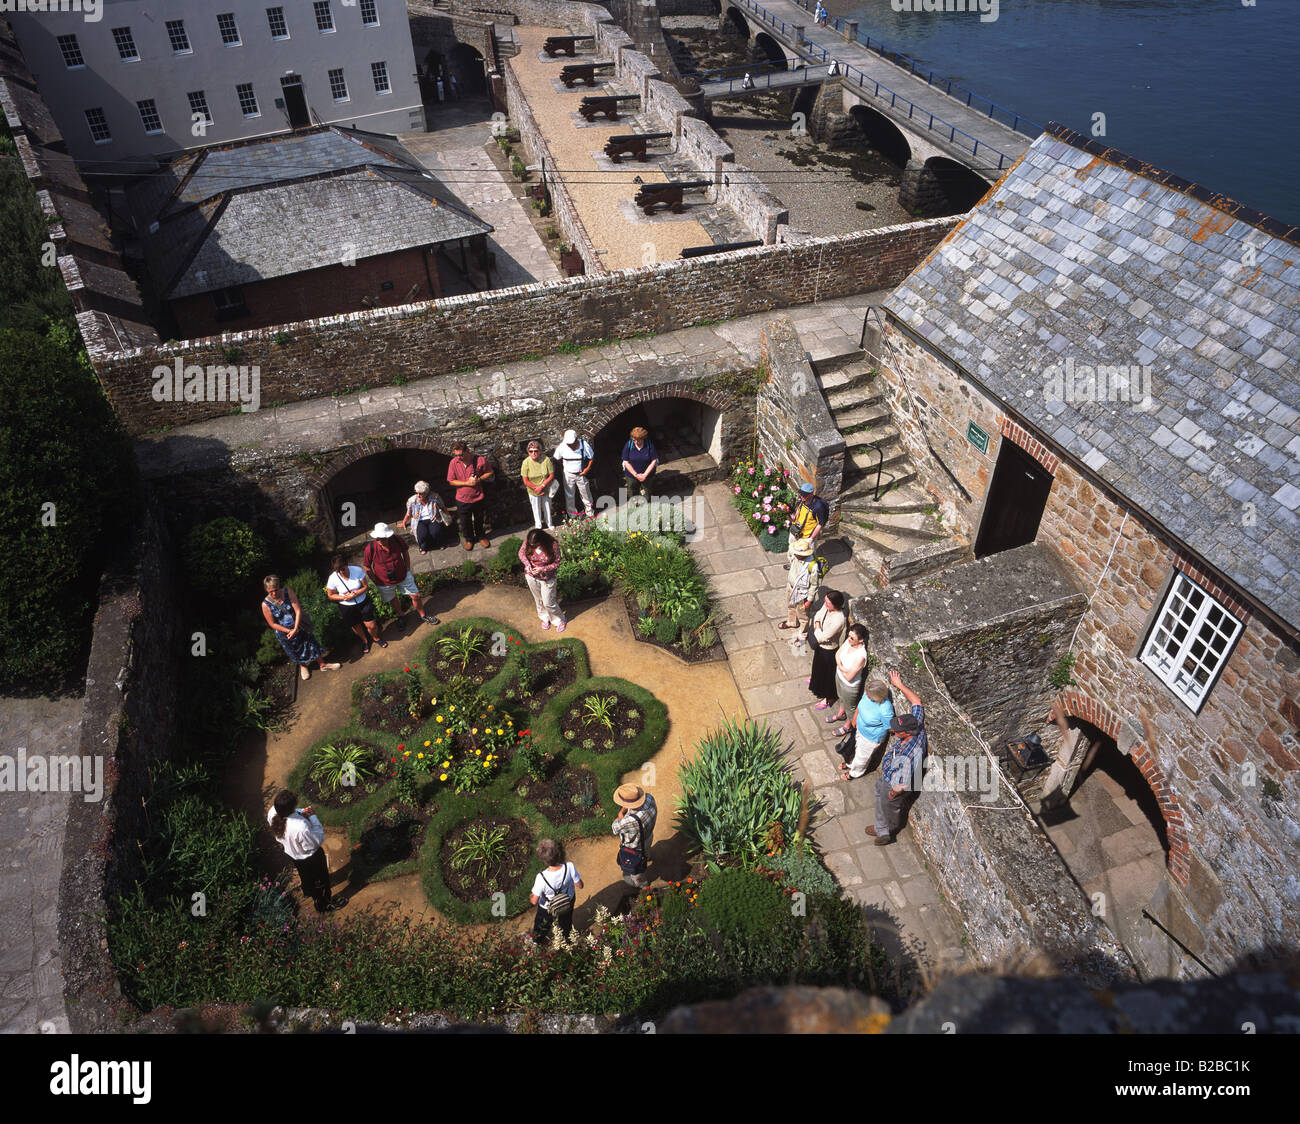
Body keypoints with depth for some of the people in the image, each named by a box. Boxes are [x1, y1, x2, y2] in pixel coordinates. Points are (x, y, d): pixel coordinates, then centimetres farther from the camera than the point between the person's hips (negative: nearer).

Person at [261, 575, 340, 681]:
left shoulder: (288, 592, -21)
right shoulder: (266, 604, -22)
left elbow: (298, 610, -20)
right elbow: (272, 624, -15)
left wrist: (295, 629, -27)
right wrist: (288, 631, -23)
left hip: (299, 627, 1)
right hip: (284, 632, -1)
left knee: (312, 644, 15)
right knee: (296, 652, 21)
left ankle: (322, 665, 38)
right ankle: (302, 667, 52)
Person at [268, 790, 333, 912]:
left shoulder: (273, 813, -30)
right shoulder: (301, 827, -48)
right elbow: (317, 841, -29)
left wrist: (301, 812, -17)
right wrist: (312, 817, -28)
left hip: (290, 852, 6)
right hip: (311, 858, -6)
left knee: (304, 875, 39)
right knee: (321, 880, 27)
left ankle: (308, 891, 68)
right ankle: (322, 905, 52)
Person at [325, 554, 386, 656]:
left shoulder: (358, 570, -20)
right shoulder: (333, 578, -20)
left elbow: (365, 586, -9)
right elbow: (330, 595, -6)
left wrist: (356, 594, -27)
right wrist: (344, 597, -23)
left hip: (363, 602, 0)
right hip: (347, 608, 0)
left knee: (371, 625, 6)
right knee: (356, 627, 20)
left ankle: (376, 638, 41)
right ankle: (365, 641, 52)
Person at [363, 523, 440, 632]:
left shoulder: (397, 539, -23)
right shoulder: (370, 548, -28)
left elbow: (405, 552, -1)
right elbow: (367, 568, -13)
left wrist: (408, 570, 2)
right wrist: (376, 581, -8)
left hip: (403, 576, 1)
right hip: (385, 582, -1)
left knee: (416, 596, 11)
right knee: (392, 600, 22)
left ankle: (422, 615, 39)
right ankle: (401, 616, 53)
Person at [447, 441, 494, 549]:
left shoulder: (479, 460, -17)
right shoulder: (454, 463, -14)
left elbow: (489, 473, -2)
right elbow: (451, 481, -8)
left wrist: (479, 479, -19)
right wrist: (467, 483, -20)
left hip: (477, 497, 0)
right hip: (462, 499, 0)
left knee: (479, 519, 19)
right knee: (465, 522, 16)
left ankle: (481, 537, 43)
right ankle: (469, 539, 39)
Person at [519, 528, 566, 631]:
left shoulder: (553, 545, -28)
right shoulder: (528, 542, -20)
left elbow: (557, 563, -16)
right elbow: (521, 553, -1)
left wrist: (542, 569, -28)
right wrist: (527, 564, -19)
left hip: (547, 579, -3)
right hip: (531, 577, 3)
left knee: (548, 603, 7)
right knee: (538, 599, 23)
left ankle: (560, 620, 35)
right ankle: (545, 618, 50)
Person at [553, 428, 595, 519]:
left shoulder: (584, 445, -23)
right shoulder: (562, 446, -21)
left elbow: (591, 457, -6)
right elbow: (557, 458, -1)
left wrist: (587, 468, -13)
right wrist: (564, 467, -1)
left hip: (581, 474, -1)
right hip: (568, 474, 1)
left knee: (585, 493, 16)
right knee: (569, 496, 14)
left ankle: (590, 511, 39)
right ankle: (572, 514, 34)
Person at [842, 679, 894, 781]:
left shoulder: (885, 710, -45)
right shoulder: (867, 693, -25)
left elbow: (890, 728, -26)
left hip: (872, 738, -6)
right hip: (860, 729, 6)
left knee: (862, 756, 23)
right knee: (856, 747, 33)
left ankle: (855, 773, 54)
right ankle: (851, 764, 64)